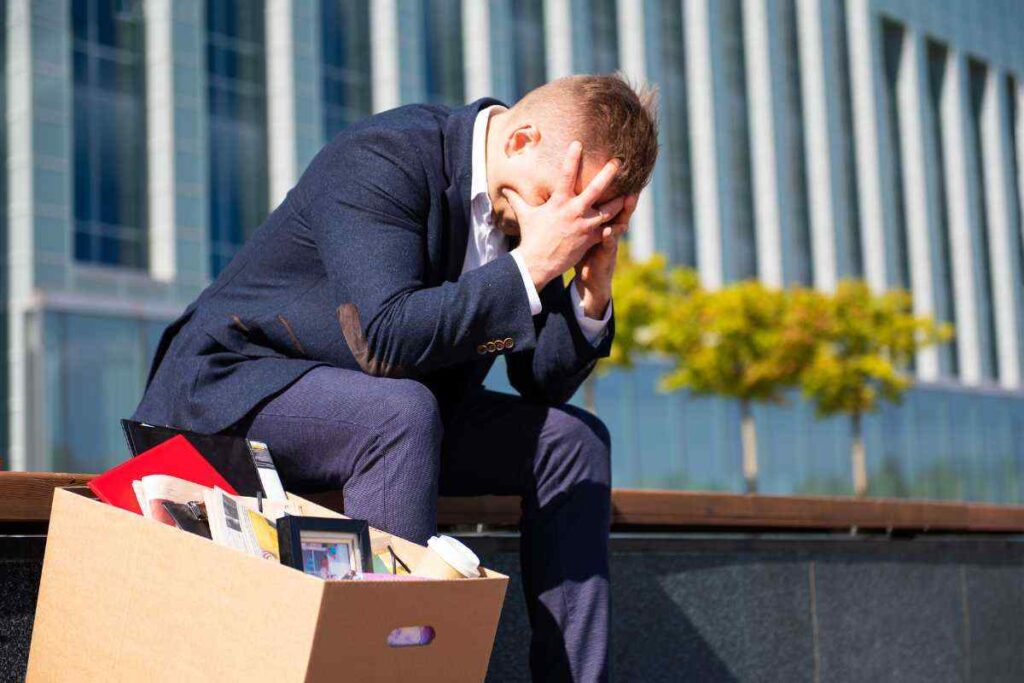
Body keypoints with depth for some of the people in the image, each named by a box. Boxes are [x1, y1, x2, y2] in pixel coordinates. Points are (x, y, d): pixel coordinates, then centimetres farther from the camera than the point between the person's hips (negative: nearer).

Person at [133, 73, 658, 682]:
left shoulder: (528, 193, -1)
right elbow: (384, 338, -35)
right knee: (400, 414, -37)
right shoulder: (382, 156, -24)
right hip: (231, 389, -7)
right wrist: (531, 267, -34)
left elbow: (545, 383, 2)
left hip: (390, 412, 8)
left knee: (574, 441, -2)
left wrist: (593, 293, -16)